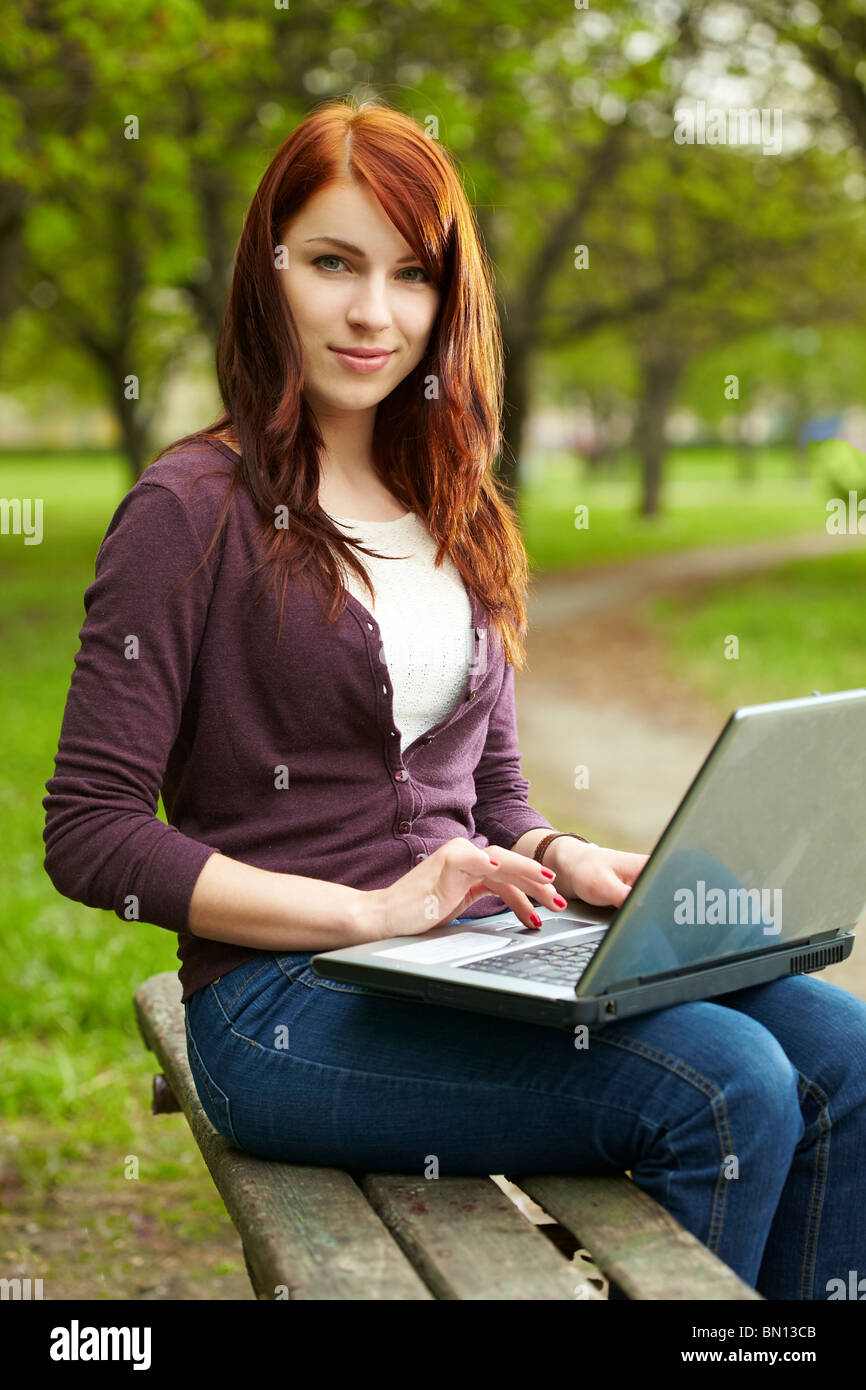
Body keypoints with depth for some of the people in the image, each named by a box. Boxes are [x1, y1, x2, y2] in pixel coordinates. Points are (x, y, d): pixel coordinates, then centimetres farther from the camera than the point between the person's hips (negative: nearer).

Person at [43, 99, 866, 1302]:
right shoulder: (193, 509, -5)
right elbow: (89, 836, -10)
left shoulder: (456, 513, 16)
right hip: (286, 999, -6)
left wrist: (563, 860, -2)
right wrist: (369, 912, -15)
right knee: (728, 1087, -25)